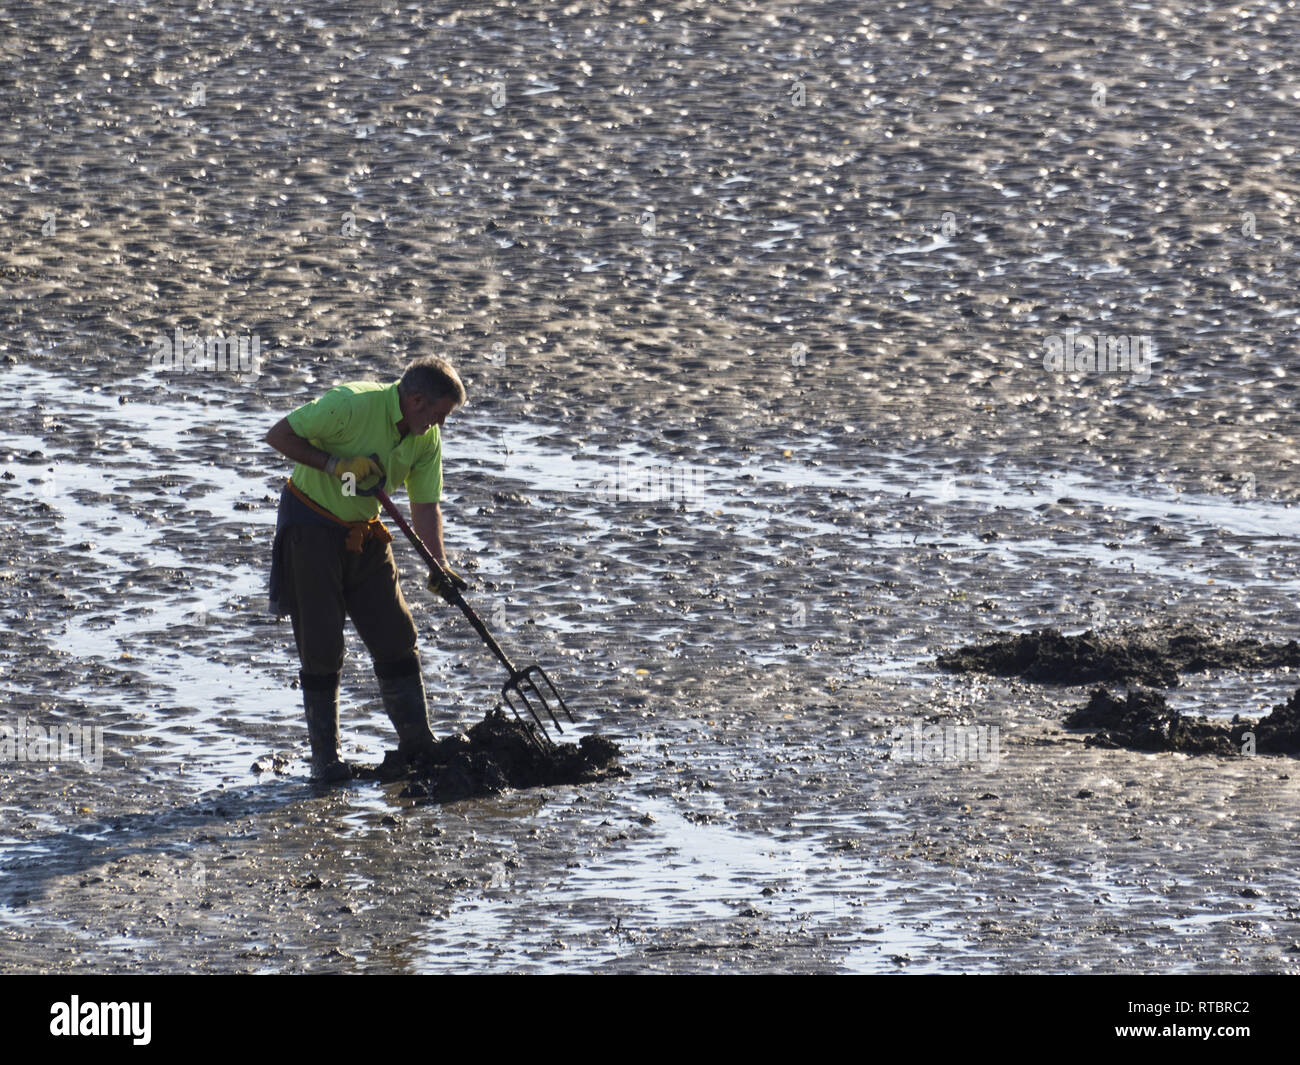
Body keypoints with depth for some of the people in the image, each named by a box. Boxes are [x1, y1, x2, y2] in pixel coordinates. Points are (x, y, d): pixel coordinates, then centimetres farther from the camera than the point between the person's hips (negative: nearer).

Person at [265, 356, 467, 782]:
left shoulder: (427, 438, -3)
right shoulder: (352, 404, -24)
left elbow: (426, 506, -1)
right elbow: (279, 435, -21)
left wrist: (439, 566, -15)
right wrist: (334, 464, -27)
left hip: (364, 535, 6)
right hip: (311, 528, -6)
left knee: (396, 639, 4)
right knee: (320, 646, -4)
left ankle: (417, 746, 12)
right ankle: (325, 755, 4)